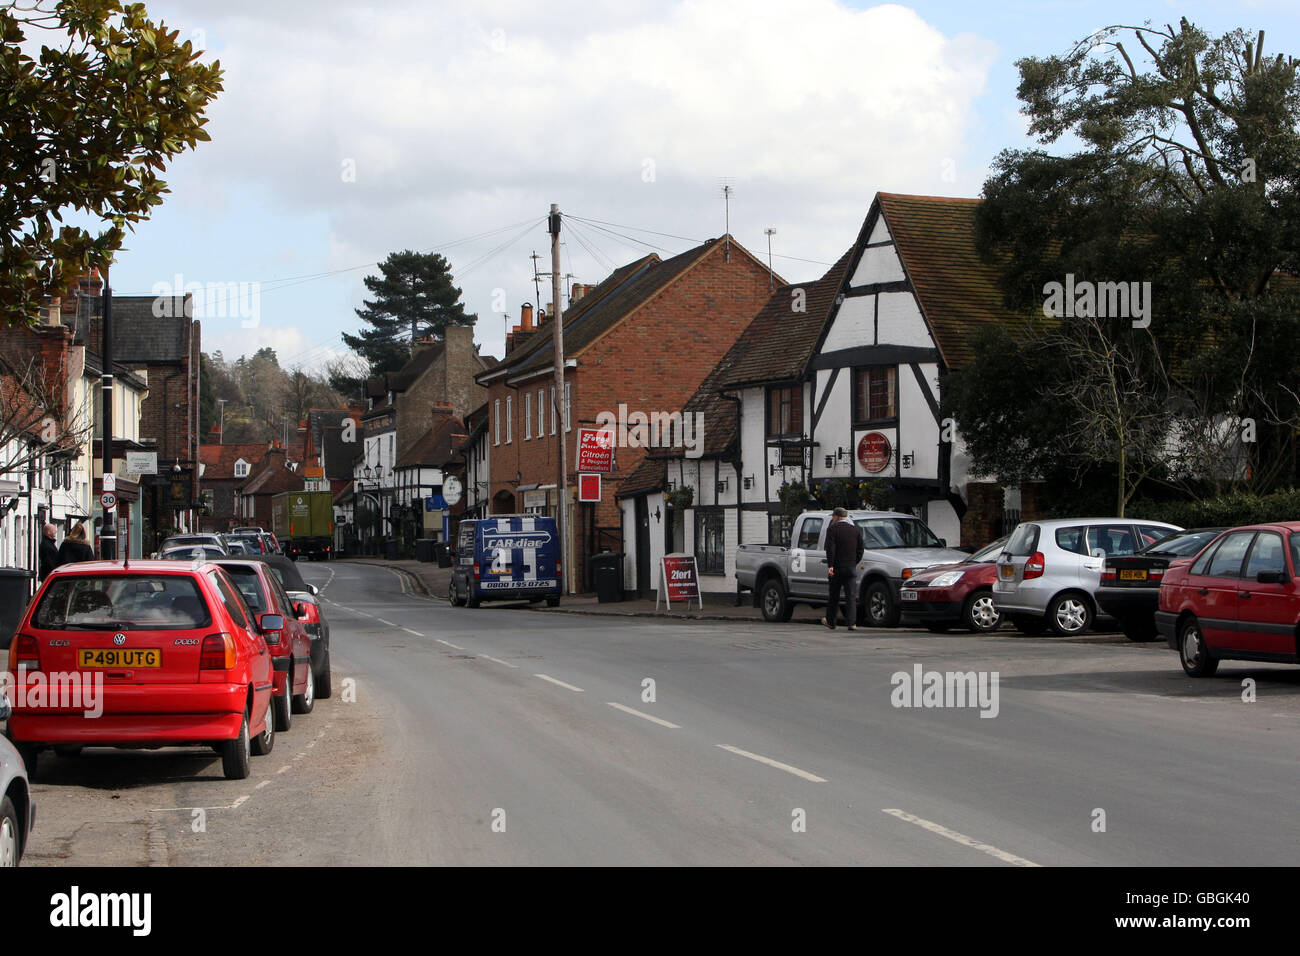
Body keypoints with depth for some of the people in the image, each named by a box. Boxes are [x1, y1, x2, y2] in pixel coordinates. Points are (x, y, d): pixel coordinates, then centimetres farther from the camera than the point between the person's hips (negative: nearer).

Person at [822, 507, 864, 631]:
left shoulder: (833, 528, -5)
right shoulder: (855, 529, 11)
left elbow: (830, 548, -13)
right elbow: (860, 549, 13)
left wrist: (830, 565, -17)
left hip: (837, 568, -3)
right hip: (851, 568, 3)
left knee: (834, 596, 9)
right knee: (851, 596, 0)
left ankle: (830, 622, 19)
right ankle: (852, 623, -10)